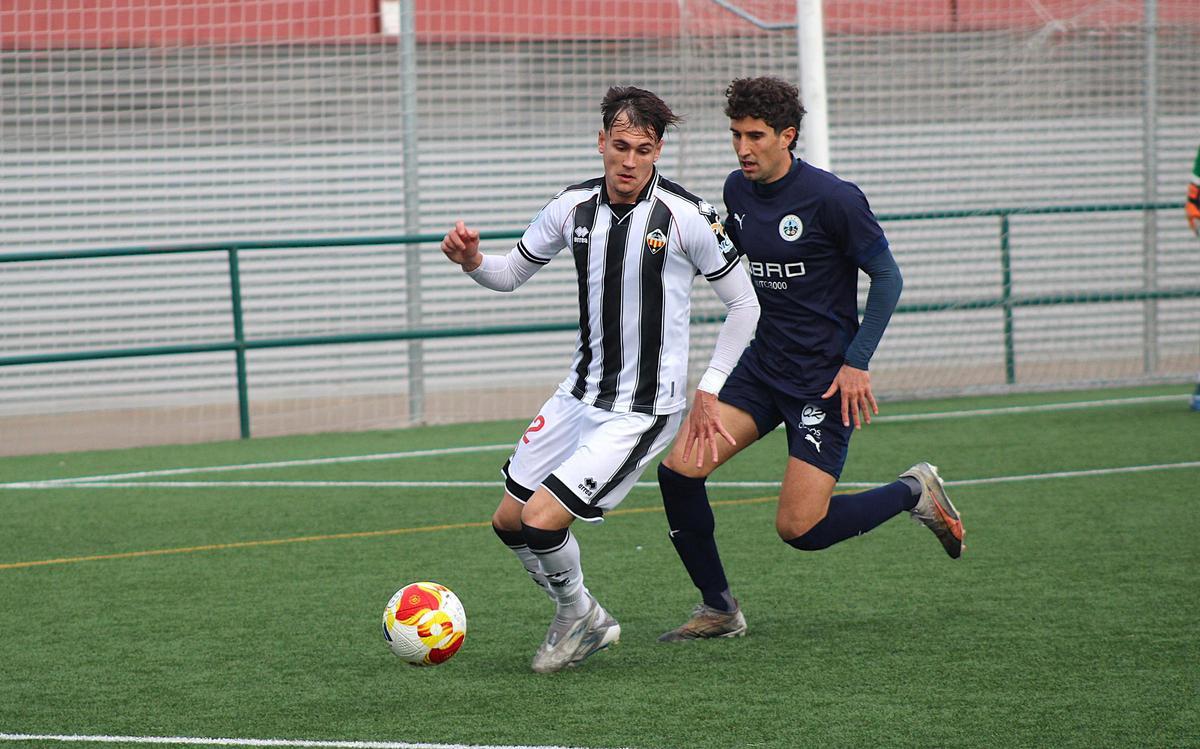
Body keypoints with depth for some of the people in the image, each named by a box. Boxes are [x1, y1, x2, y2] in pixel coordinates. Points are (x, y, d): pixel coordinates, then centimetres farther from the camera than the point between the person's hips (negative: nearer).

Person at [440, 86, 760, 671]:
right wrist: (472, 261, -9)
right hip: (580, 395, 7)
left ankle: (578, 615, 13)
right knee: (509, 522, 10)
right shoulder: (575, 207, -1)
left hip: (645, 410, -7)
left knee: (542, 521, -15)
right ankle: (583, 622, 29)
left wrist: (709, 391, -6)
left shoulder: (685, 217, -16)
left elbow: (744, 303, -6)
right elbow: (512, 273, 13)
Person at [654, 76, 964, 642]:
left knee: (799, 528, -11)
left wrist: (857, 363, -15)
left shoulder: (831, 198, -16)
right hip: (762, 366, 7)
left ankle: (914, 493, 15)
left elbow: (887, 277, -10)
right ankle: (718, 610, 5)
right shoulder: (737, 191, 4)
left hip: (826, 378, -7)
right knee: (679, 470, -11)